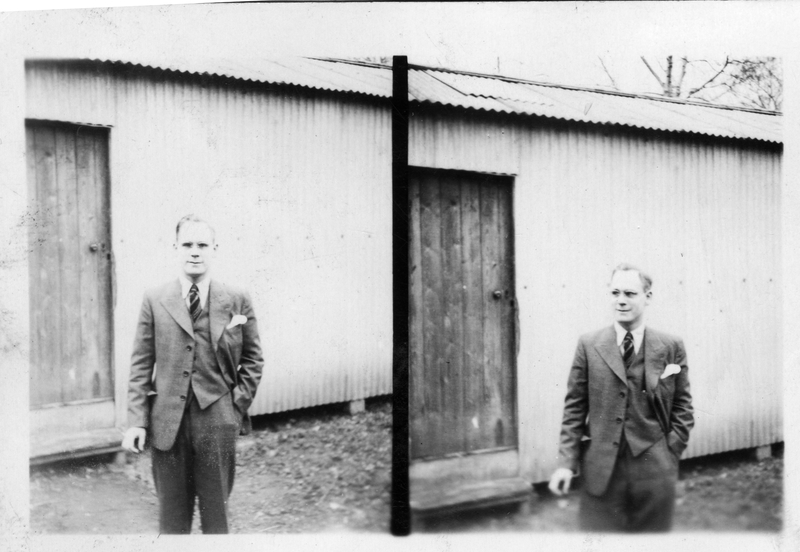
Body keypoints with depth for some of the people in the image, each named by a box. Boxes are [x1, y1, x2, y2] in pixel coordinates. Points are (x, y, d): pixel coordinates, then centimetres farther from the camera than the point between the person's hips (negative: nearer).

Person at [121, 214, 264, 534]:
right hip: (167, 422, 0)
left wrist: (239, 403, -1)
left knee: (215, 511, 10)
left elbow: (252, 358, 9)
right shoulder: (154, 301, 3)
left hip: (218, 420, 0)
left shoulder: (237, 301, 3)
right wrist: (136, 421, -5)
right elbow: (141, 364, 1)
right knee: (171, 515, 9)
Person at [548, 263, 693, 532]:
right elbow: (575, 407, 1)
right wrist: (566, 462, -4)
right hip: (600, 468, 0)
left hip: (654, 468, 1)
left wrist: (671, 453, -2)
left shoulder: (671, 347, 2)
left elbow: (682, 406, 7)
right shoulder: (589, 345, 2)